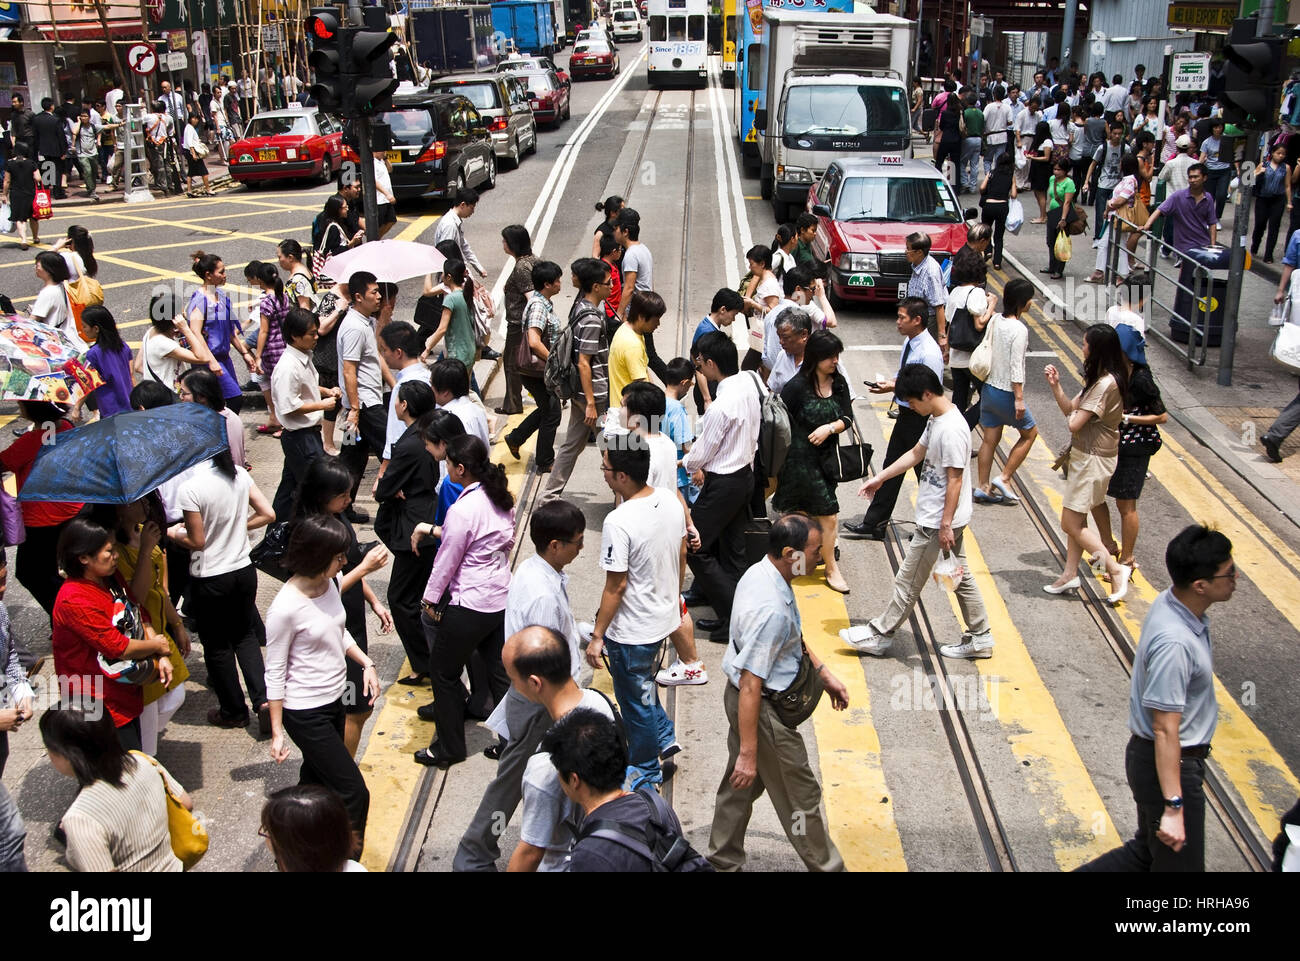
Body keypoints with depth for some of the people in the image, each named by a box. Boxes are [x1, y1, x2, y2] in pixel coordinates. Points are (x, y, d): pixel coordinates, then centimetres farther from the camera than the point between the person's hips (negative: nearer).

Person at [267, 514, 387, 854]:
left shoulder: (331, 582, -4)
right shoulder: (286, 607, -26)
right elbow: (275, 673, -16)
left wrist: (366, 662, 0)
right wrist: (277, 733, -12)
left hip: (334, 700, 8)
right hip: (306, 713, -8)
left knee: (316, 778, 23)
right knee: (354, 793, -5)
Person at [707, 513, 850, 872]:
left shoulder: (760, 573, -3)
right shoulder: (770, 610, -34)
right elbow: (750, 687, -30)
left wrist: (823, 672, 15)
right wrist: (748, 753, -25)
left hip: (742, 700, 9)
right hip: (763, 709, -9)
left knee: (741, 784, 24)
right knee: (800, 795, 12)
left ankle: (722, 861, 39)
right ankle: (825, 865, 32)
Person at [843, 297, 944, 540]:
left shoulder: (929, 352, -23)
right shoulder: (909, 343, 5)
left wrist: (896, 388, -22)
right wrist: (891, 383, 0)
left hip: (920, 419, -9)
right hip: (905, 415, 9)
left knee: (925, 474, 6)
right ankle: (873, 524, 22)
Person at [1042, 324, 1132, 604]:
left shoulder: (1105, 383, -24)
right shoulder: (1098, 380, 8)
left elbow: (1074, 423, -25)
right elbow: (1070, 409, 9)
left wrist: (1073, 414, -3)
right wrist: (1055, 385, -3)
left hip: (1094, 459, -10)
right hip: (1085, 455, 10)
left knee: (1071, 523, -4)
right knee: (1077, 520, 16)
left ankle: (1116, 569, 2)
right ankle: (1070, 575, 25)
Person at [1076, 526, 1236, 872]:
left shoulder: (1172, 603, -2)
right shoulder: (1174, 643, -31)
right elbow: (1165, 730, -29)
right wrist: (1173, 807, -26)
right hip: (1168, 764, -9)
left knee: (1147, 853, 23)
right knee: (1179, 863, 7)